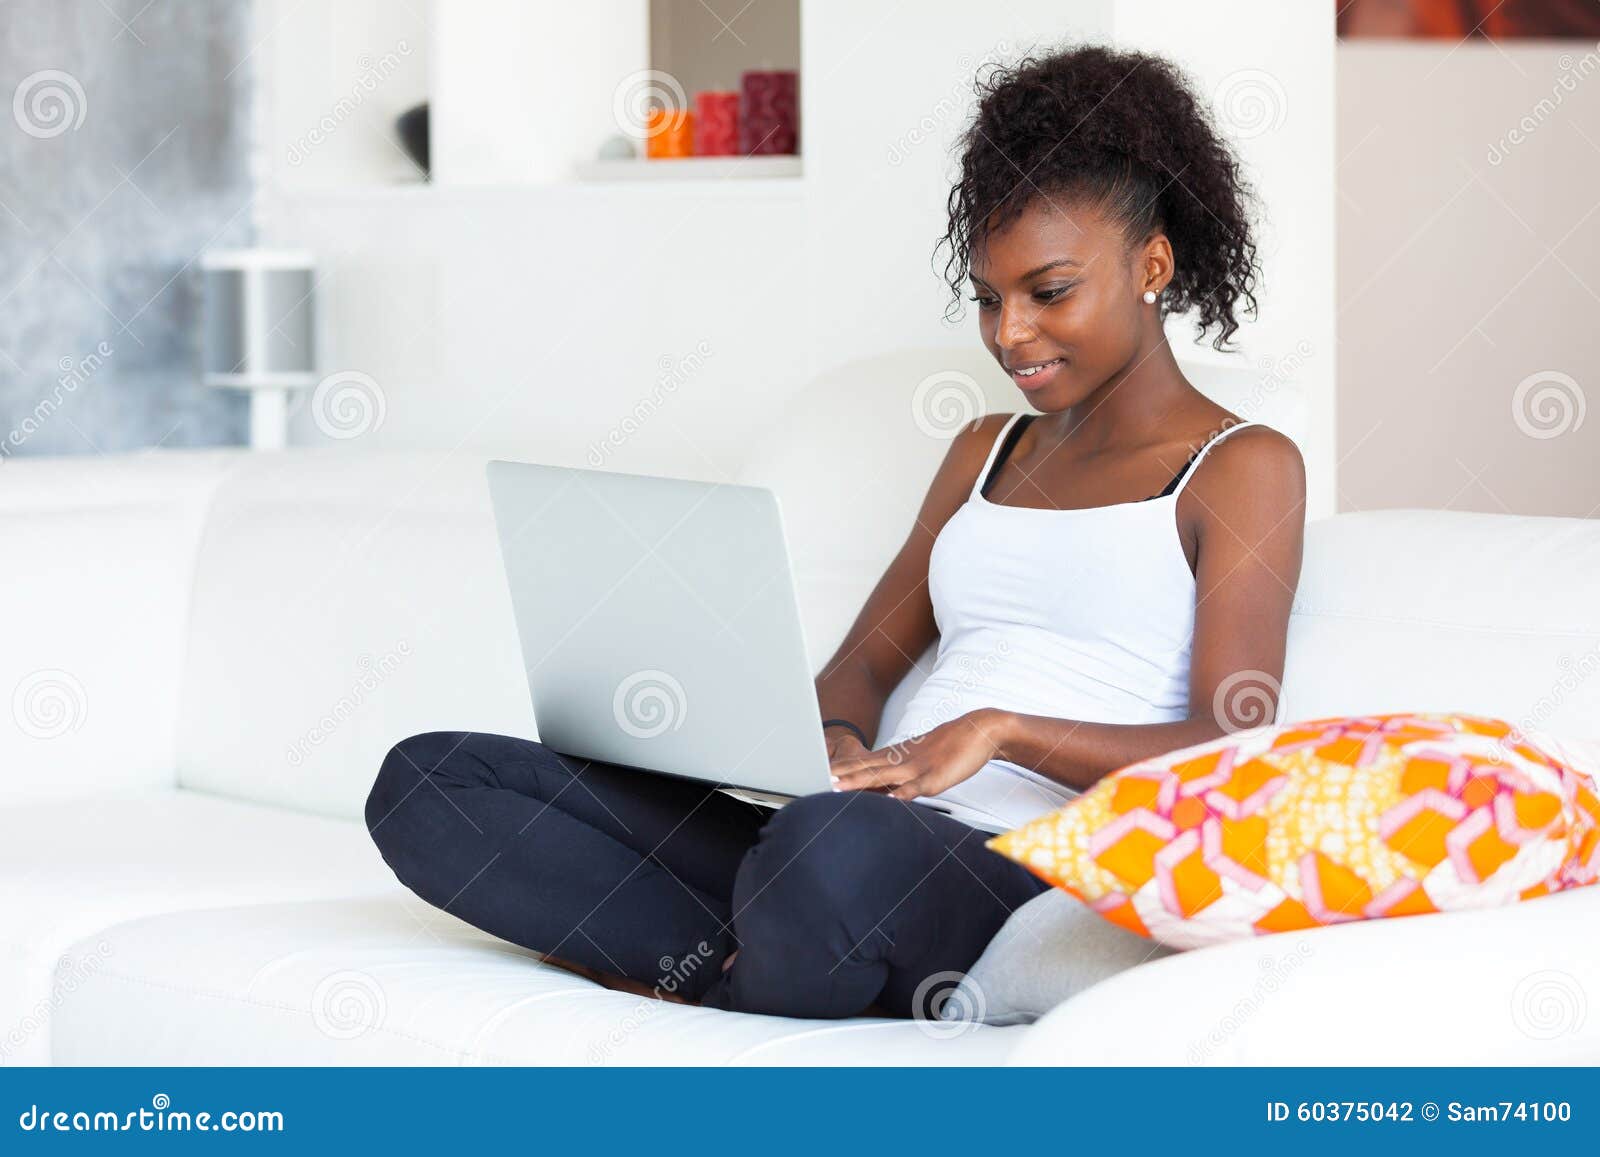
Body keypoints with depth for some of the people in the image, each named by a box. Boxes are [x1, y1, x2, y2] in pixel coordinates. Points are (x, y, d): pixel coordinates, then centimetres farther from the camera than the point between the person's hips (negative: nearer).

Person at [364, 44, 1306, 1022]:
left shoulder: (1243, 467, 8)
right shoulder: (988, 453, 29)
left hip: (1035, 874, -7)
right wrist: (835, 746, -1)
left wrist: (1000, 729, -19)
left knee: (834, 847, -45)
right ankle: (747, 960, -20)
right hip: (872, 833, 7)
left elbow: (1235, 752, -5)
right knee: (425, 786, -9)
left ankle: (697, 976, -12)